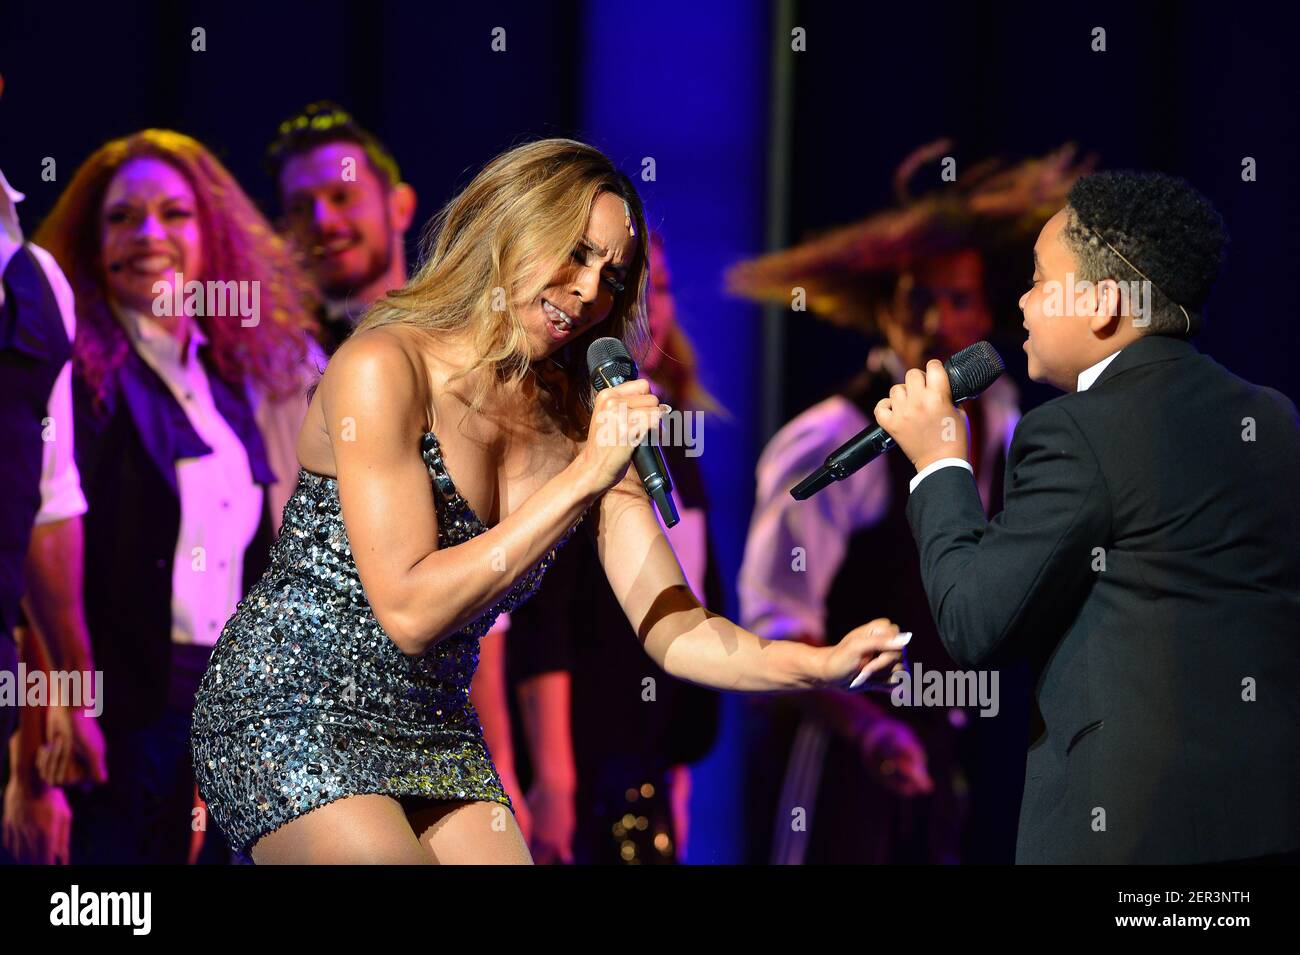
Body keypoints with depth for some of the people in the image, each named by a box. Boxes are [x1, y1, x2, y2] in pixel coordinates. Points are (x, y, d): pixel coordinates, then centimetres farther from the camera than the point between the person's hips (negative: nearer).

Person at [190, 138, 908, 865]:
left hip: (436, 736, 6)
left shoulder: (585, 425, 1)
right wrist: (583, 478, -23)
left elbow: (675, 632, -2)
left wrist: (823, 665, -19)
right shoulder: (384, 369, -16)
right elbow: (409, 610, -23)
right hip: (290, 716, -6)